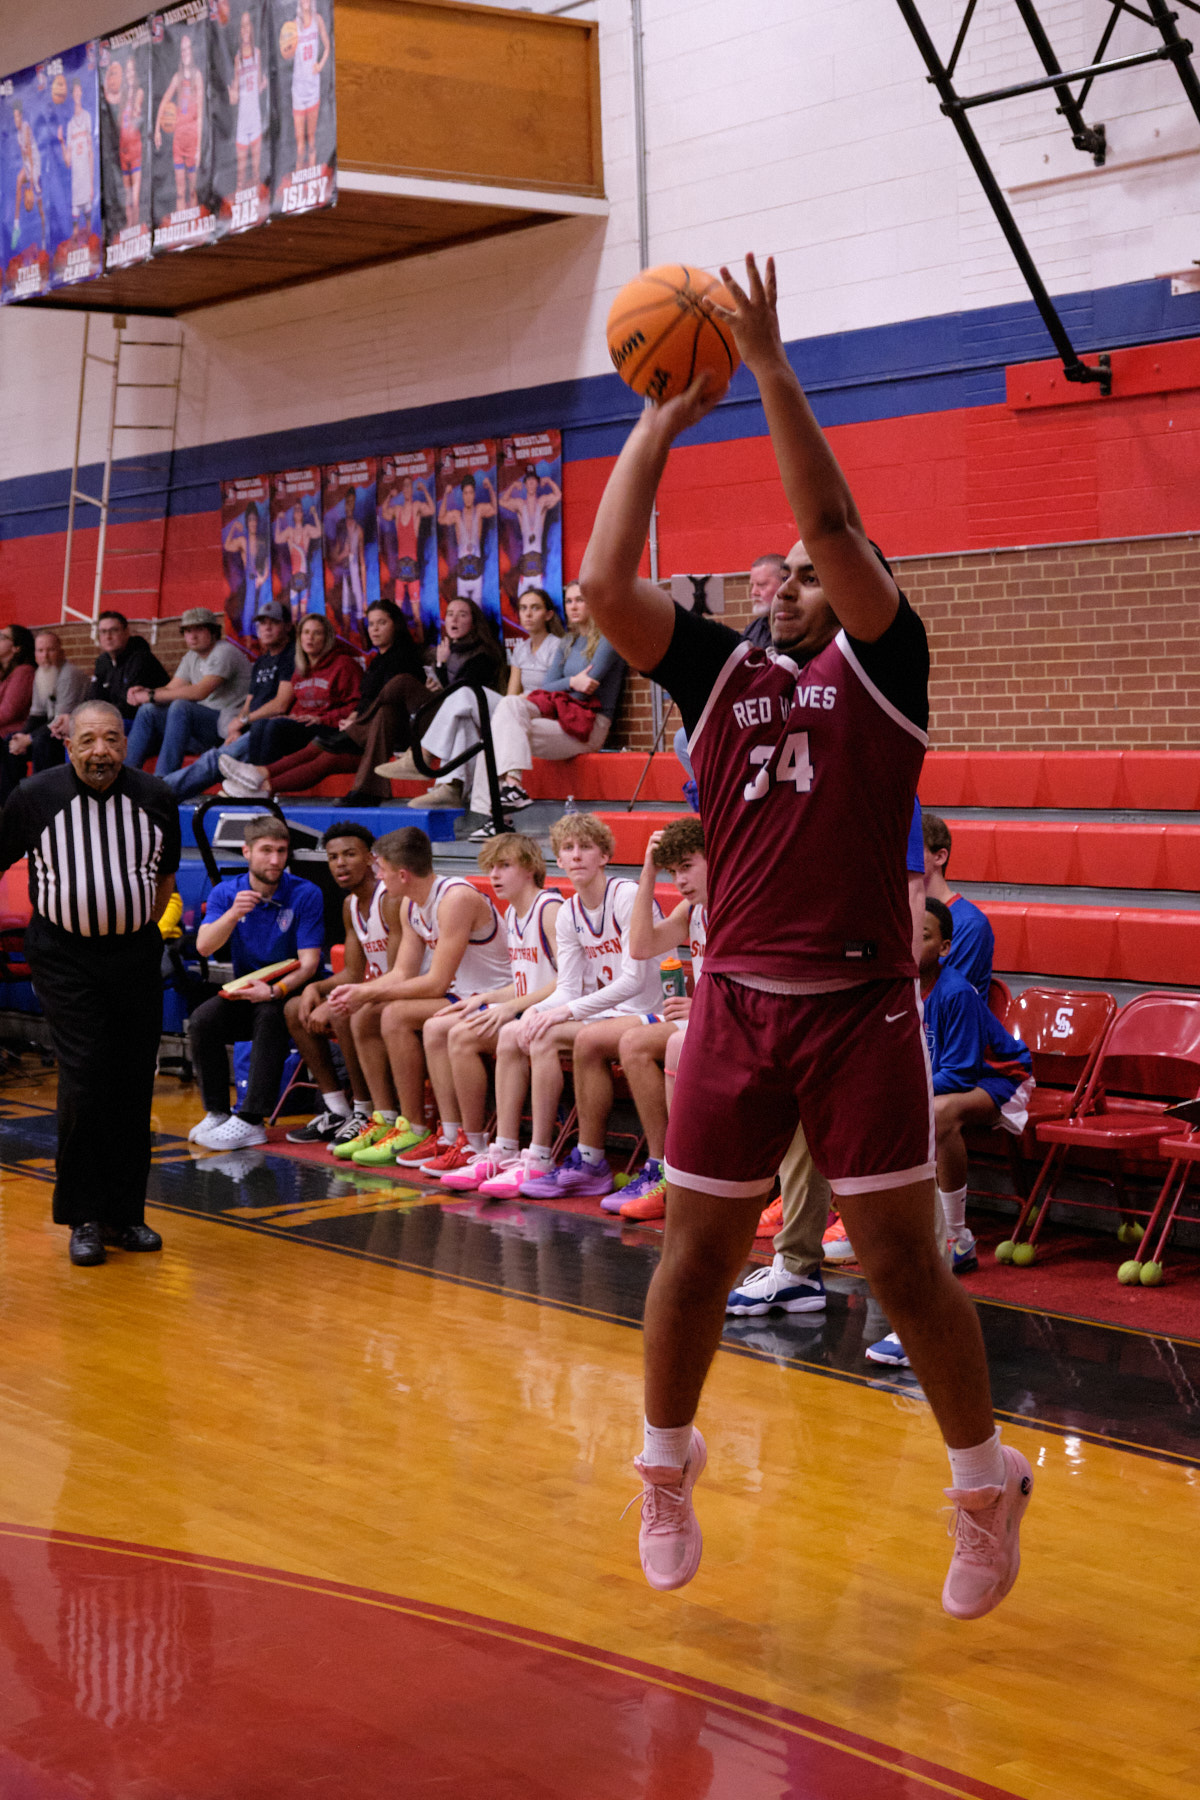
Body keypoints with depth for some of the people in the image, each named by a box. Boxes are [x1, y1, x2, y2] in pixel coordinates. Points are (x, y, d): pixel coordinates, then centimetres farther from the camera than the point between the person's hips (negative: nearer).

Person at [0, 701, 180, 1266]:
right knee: (83, 1081, -11)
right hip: (65, 959, -3)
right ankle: (83, 1218, 0)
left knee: (134, 1087, 3)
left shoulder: (154, 797, 2)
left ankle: (125, 1214, 14)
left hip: (136, 956, 3)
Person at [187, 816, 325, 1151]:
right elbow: (204, 947, -14)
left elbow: (308, 962, -14)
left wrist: (275, 990, -32)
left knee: (270, 1014, -36)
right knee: (202, 1020, -25)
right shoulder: (226, 893, 0)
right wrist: (233, 913, -31)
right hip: (244, 990, 4)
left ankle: (252, 1120, -36)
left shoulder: (305, 895, -10)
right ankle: (217, 1113, -13)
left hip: (288, 990, -4)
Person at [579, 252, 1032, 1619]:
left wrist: (770, 367, -14)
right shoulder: (720, 673, 9)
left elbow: (832, 521, -15)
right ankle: (668, 1469, 29)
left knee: (900, 1261, 0)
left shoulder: (882, 664, 1)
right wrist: (663, 421, -2)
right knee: (696, 1251, 8)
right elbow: (604, 584, -5)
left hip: (861, 1005, -3)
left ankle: (987, 1484, 19)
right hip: (736, 1002, 3)